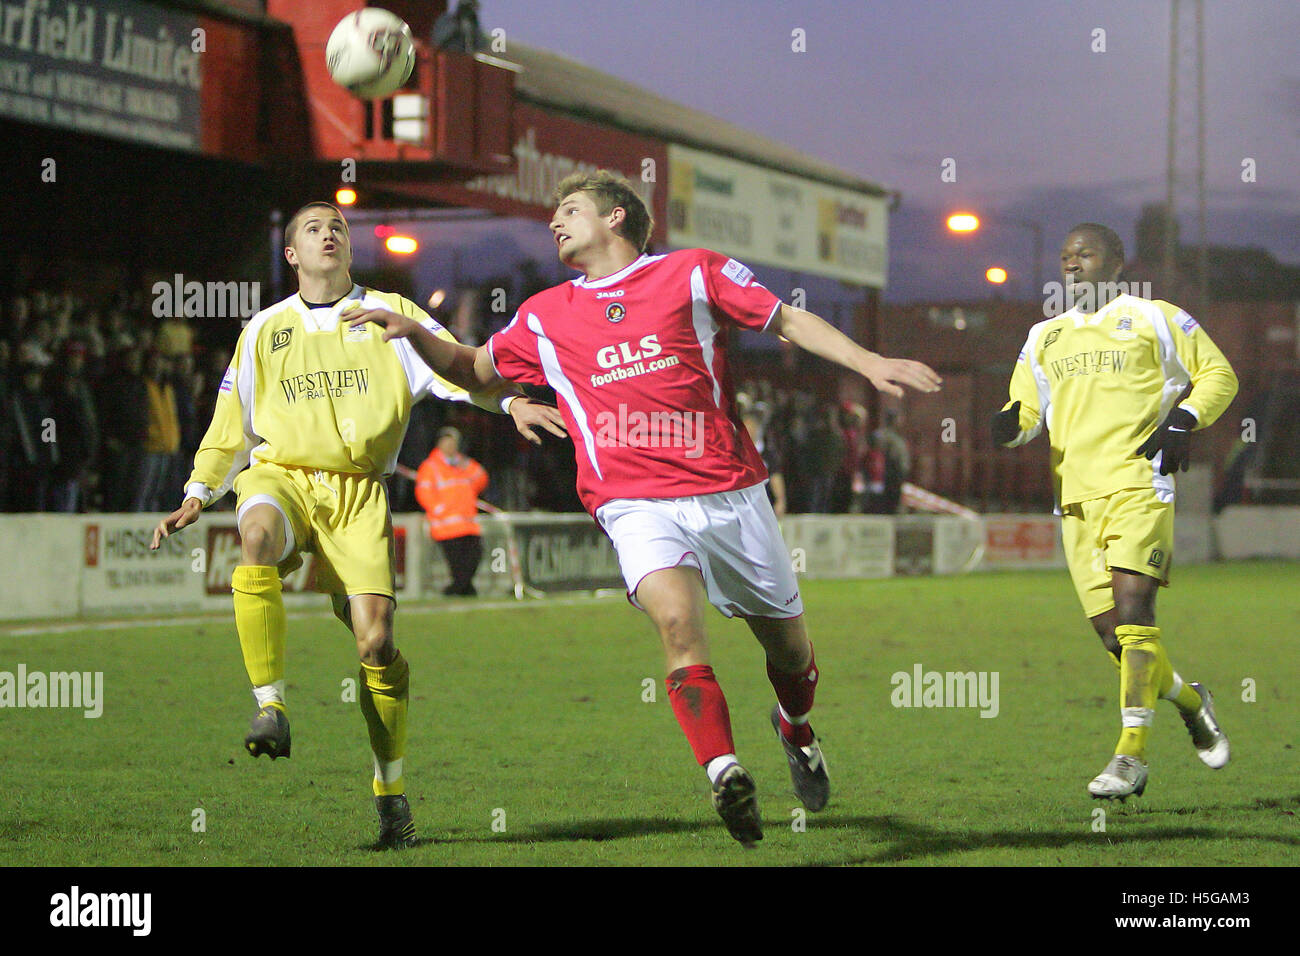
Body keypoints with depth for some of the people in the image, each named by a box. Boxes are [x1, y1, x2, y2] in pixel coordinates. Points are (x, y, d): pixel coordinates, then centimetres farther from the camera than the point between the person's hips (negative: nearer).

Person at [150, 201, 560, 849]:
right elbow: (231, 424, 23)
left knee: (375, 634, -13)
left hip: (358, 490, 0)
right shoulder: (265, 330, 17)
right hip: (280, 474, 1)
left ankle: (390, 790, 3)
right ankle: (271, 708, -34)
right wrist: (197, 496, 13)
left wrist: (509, 401, -18)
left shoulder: (389, 314, 12)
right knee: (258, 534, -37)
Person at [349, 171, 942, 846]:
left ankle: (795, 728, 42)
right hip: (636, 504, 0)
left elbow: (788, 321, 9)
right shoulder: (545, 318, 15)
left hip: (730, 491, 0)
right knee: (676, 619, -29)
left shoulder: (692, 273, 7)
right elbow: (473, 370, 27)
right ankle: (724, 775, -32)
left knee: (787, 644, 9)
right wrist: (414, 333, 9)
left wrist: (869, 364, -2)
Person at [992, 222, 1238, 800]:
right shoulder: (1045, 338, 20)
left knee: (1131, 612, -17)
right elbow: (1027, 410, 21)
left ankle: (1131, 752, -17)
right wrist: (1009, 426, -3)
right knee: (1110, 631, 1)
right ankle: (1190, 702, 26)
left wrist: (1184, 419, -8)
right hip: (1076, 495, 5)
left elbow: (1218, 375, 9)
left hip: (1138, 487, -5)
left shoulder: (1154, 320, 5)